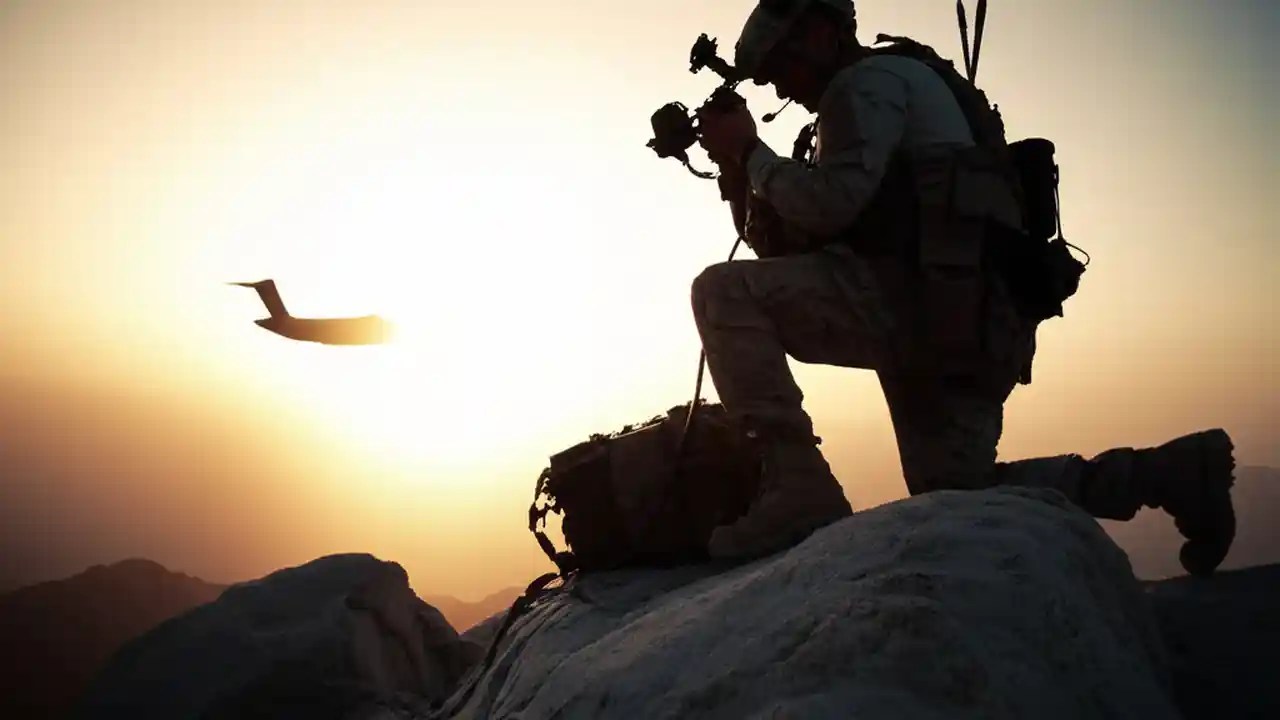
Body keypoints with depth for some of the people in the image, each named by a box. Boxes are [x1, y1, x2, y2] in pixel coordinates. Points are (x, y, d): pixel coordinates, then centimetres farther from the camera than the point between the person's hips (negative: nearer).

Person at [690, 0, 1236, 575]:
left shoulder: (868, 80, 2)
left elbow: (830, 204, -16)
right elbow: (793, 250, 25)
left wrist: (752, 153, -1)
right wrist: (741, 174, 14)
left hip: (934, 304, -10)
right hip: (965, 322, 11)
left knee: (725, 293, -14)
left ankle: (798, 483, -19)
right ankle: (1169, 472, 17)